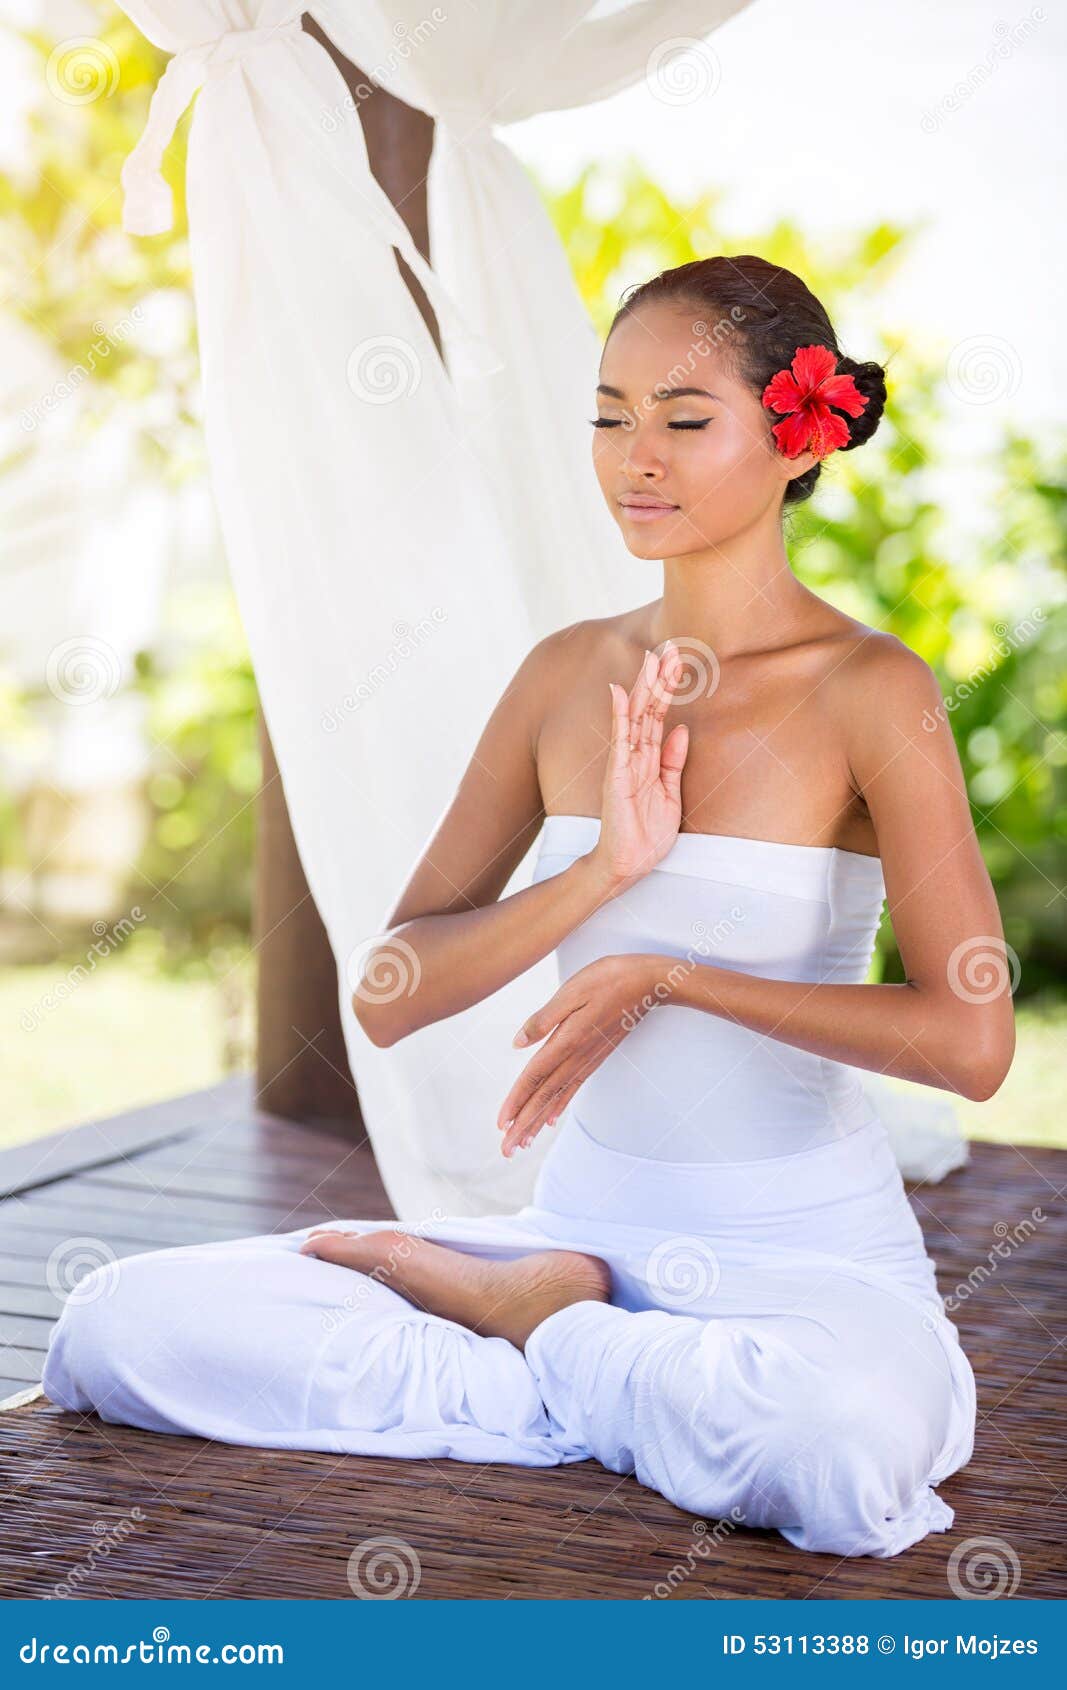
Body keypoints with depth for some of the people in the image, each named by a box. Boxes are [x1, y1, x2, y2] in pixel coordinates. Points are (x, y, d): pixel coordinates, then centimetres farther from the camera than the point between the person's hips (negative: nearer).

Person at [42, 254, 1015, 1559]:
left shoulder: (868, 690, -8)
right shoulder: (567, 675, 5)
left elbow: (970, 1042, -16)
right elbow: (387, 997, 2)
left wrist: (664, 973, -13)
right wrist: (603, 872, -13)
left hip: (807, 1256, -2)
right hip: (583, 1230, 3)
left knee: (851, 1450, -39)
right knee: (119, 1325, -12)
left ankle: (523, 1326, -10)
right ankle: (566, 1333, -6)